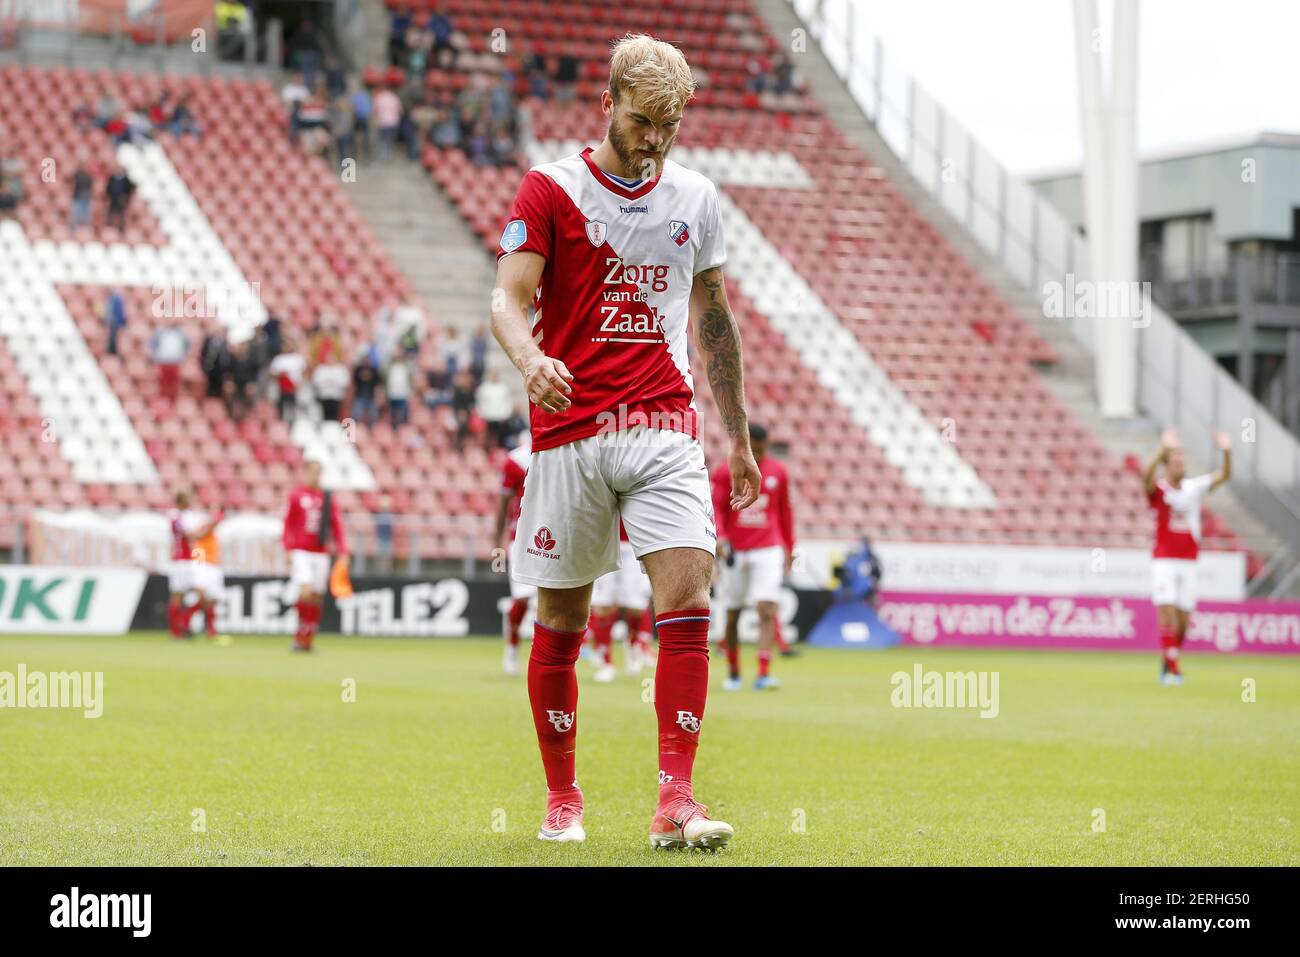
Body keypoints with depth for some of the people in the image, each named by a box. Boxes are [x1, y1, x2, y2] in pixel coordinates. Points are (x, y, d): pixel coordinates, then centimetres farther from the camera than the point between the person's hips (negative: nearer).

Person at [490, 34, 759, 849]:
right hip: (569, 427, -2)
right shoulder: (551, 189, 0)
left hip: (665, 429, 2)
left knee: (688, 599, -14)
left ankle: (676, 801, -14)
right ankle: (563, 799, 20)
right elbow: (508, 299, -9)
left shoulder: (696, 197, 12)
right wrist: (531, 359, -31)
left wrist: (739, 437, 22)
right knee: (562, 620, 4)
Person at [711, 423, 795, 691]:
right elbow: (716, 508, -3)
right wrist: (720, 537, -20)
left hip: (769, 550, 0)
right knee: (733, 614, 7)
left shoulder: (778, 472, 6)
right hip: (735, 550, 0)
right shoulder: (725, 472, 0)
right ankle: (733, 673, 22)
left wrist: (789, 547, 17)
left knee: (767, 609, -15)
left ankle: (764, 673, -22)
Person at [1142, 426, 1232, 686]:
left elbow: (1224, 476, -2)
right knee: (1167, 613, -14)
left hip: (1188, 562, 4)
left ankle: (1167, 662, 25)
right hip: (1164, 561, -4)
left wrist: (1227, 452, -20)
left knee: (1183, 620, 4)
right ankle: (1171, 669, -11)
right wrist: (1164, 449, -41)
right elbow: (1147, 477, -27)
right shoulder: (1158, 489, -5)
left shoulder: (1195, 488, 7)